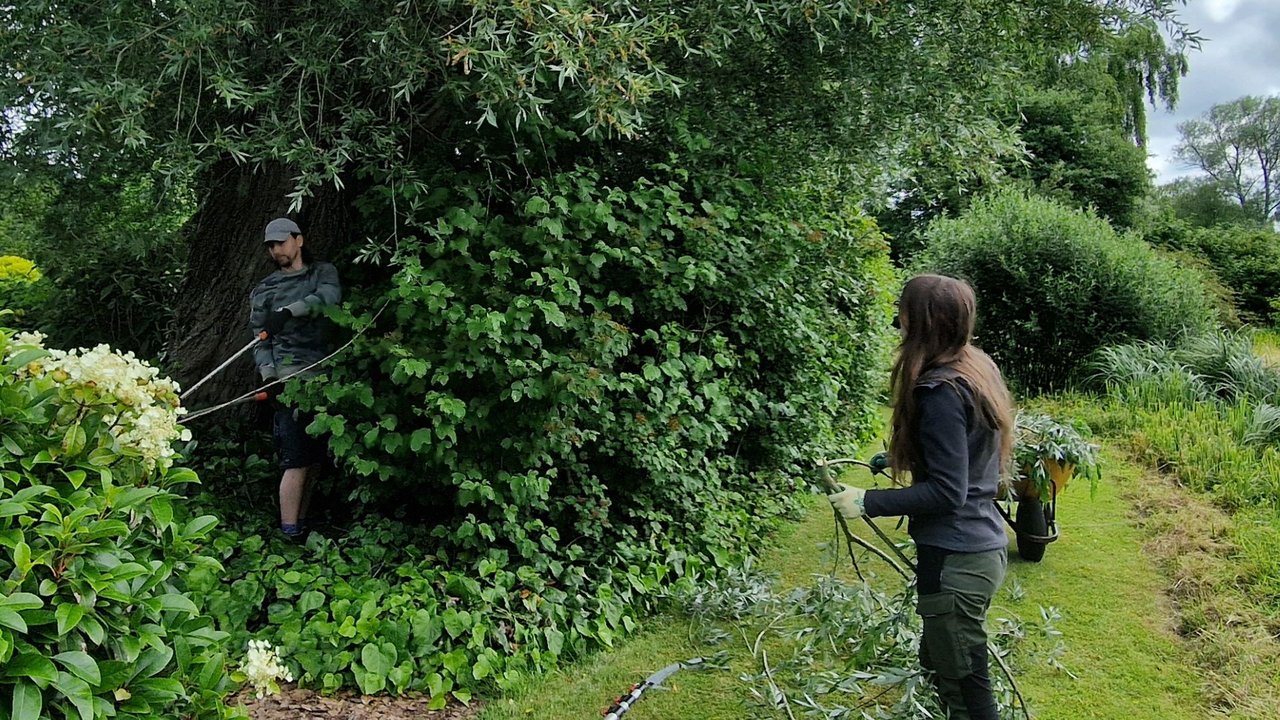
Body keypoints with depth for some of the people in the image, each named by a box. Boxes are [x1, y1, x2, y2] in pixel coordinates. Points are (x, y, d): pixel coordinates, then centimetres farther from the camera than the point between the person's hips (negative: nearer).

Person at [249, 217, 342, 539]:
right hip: (290, 376, -2)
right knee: (297, 460, -11)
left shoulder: (324, 272, 15)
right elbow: (259, 338, 9)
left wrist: (289, 311, -22)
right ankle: (289, 534, -9)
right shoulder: (264, 290, 15)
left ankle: (302, 524, 12)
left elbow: (330, 296, -8)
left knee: (314, 458, 4)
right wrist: (268, 375, -8)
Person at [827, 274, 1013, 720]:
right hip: (984, 546, 10)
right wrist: (898, 457, 18)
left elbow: (946, 492, -23)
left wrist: (868, 502, -18)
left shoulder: (940, 391, -22)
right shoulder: (977, 367, 6)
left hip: (955, 562, -10)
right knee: (939, 665, 24)